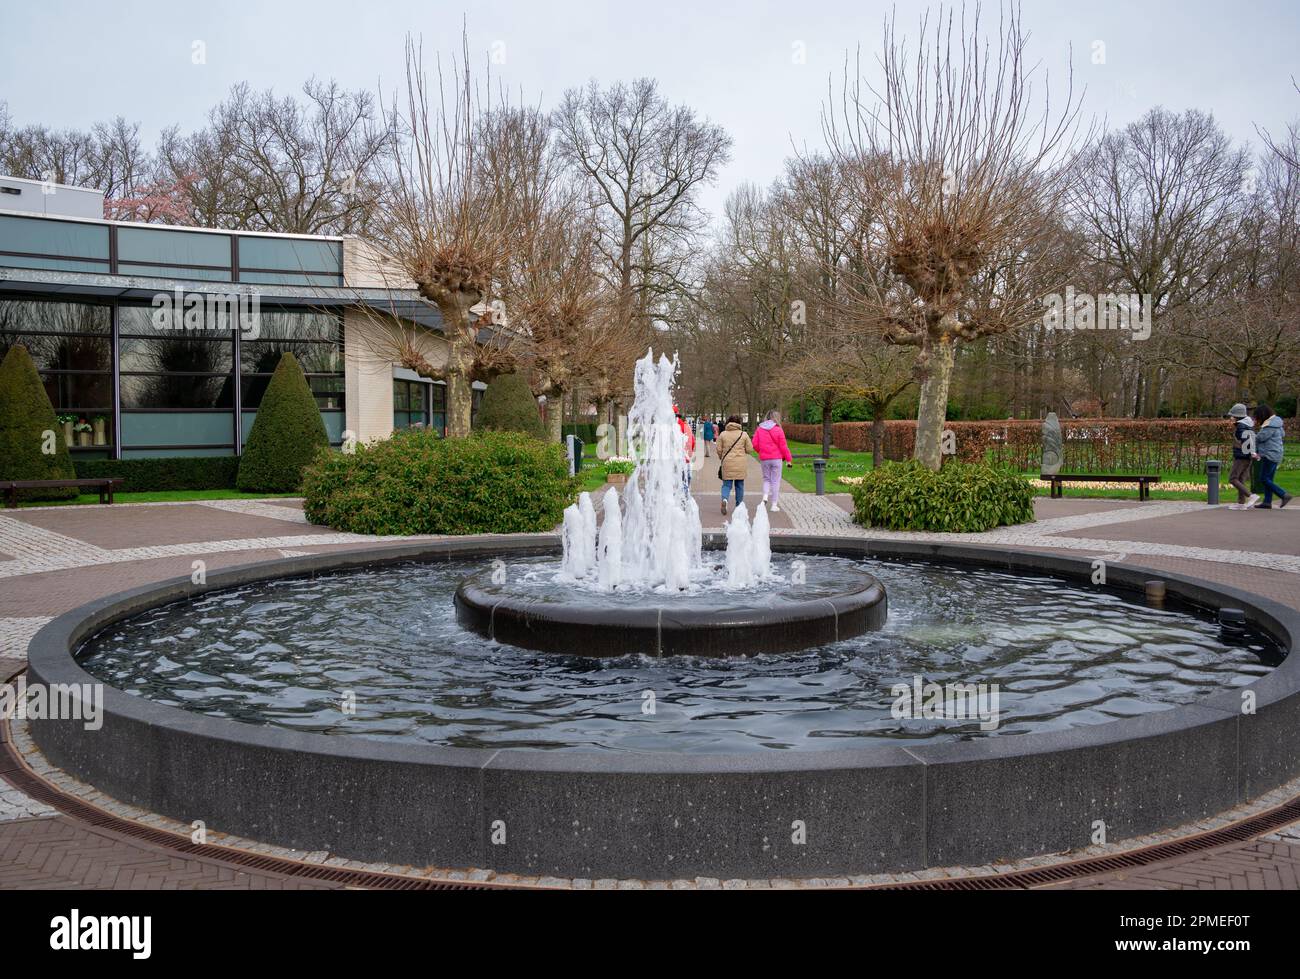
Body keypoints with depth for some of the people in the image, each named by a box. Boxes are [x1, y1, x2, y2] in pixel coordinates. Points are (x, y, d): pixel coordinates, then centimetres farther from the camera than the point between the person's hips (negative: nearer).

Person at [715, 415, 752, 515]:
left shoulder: (723, 434, 0)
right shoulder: (744, 434, -2)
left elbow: (719, 450, 1)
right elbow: (749, 449, 0)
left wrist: (721, 459, 18)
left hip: (727, 463, 0)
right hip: (740, 464, 0)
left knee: (727, 484, 5)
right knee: (739, 485, 12)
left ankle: (724, 499, -22)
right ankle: (739, 506, 16)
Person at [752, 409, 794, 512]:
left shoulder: (759, 429, 2)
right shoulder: (778, 430, -7)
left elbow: (755, 444, 2)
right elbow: (783, 446, -6)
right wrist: (788, 459, 3)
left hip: (764, 459, 3)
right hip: (776, 458, -3)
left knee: (766, 479, 18)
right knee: (775, 481, 4)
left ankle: (765, 496, -7)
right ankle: (774, 505, 4)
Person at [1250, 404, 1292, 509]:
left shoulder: (1270, 425, -18)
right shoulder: (1275, 423, 13)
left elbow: (1260, 437, -18)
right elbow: (1283, 434, 25)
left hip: (1270, 456, -10)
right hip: (1274, 455, 10)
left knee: (1264, 479, -7)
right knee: (1268, 479, 10)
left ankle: (1284, 495, -8)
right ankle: (1267, 502, 10)